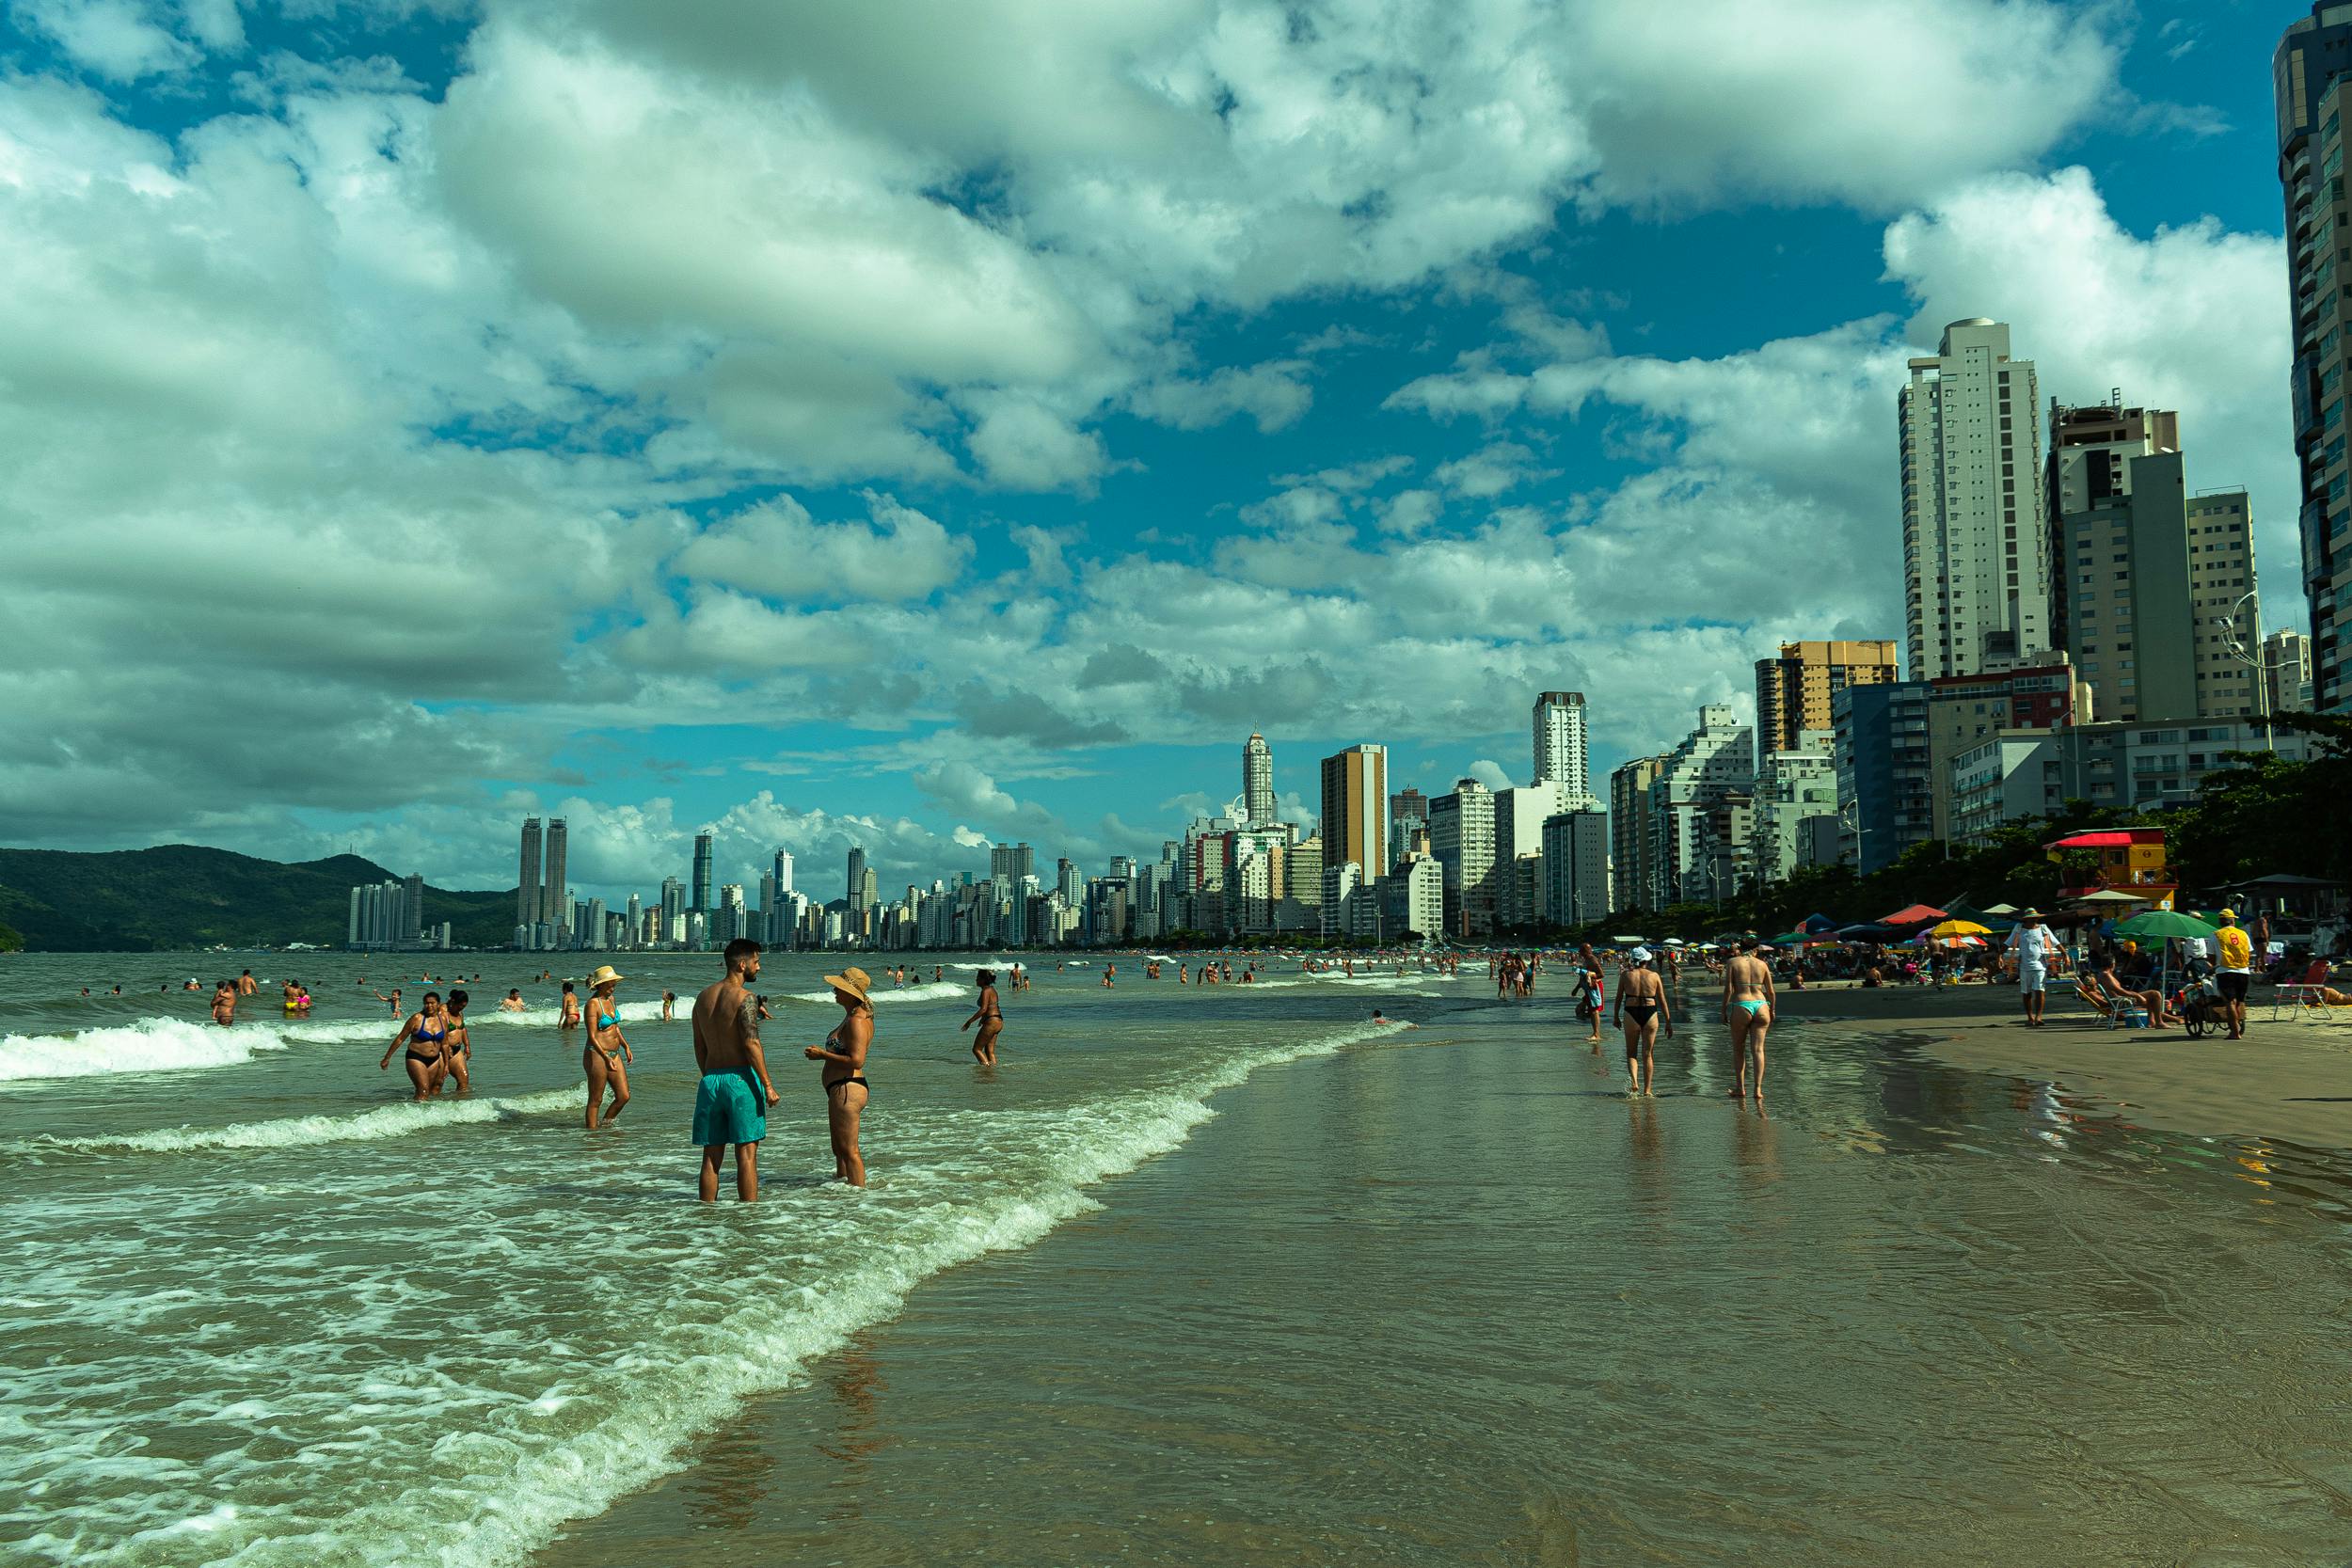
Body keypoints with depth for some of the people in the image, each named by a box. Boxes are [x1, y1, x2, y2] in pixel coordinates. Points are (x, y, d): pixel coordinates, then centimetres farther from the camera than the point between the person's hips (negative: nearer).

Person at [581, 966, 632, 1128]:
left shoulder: (611, 998, 9)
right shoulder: (593, 1004, -15)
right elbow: (592, 1037, -18)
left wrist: (626, 1046, 16)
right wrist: (606, 1058, -25)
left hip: (614, 1054, 8)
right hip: (597, 1055, -8)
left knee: (624, 1096, 6)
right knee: (595, 1100, 1)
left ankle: (604, 1125, 22)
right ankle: (592, 1131, 9)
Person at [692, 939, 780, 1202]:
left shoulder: (703, 997, 12)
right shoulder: (742, 997, -10)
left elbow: (699, 1047, 16)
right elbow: (752, 1044, -17)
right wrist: (767, 1085, -13)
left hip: (710, 1081, 6)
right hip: (740, 1078, -6)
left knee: (711, 1157, 10)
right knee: (747, 1155, -2)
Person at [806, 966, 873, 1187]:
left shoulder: (856, 1021, -19)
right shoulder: (855, 1016, 14)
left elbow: (856, 1061, -26)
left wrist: (823, 1054, -19)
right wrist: (823, 1053, 13)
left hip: (847, 1089, -12)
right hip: (842, 1089, 12)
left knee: (849, 1150, -6)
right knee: (840, 1148, 20)